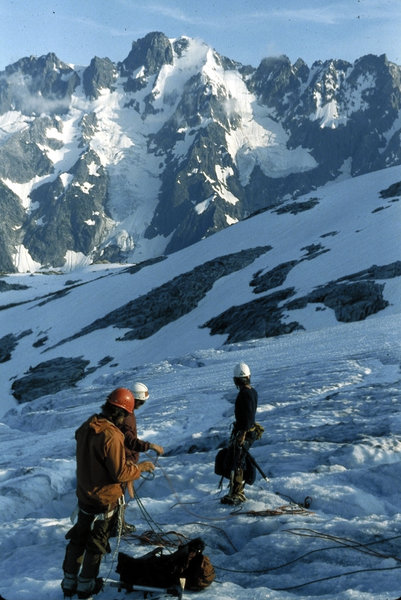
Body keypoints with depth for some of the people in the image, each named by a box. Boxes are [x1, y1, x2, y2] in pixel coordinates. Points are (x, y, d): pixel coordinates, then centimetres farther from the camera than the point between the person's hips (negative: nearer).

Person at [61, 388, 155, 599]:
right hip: (105, 500, -7)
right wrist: (140, 467, -9)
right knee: (97, 543, 12)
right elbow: (120, 473, -25)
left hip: (83, 494, 7)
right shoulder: (111, 436, -29)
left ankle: (69, 582, 31)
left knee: (78, 539, 20)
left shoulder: (86, 427, -4)